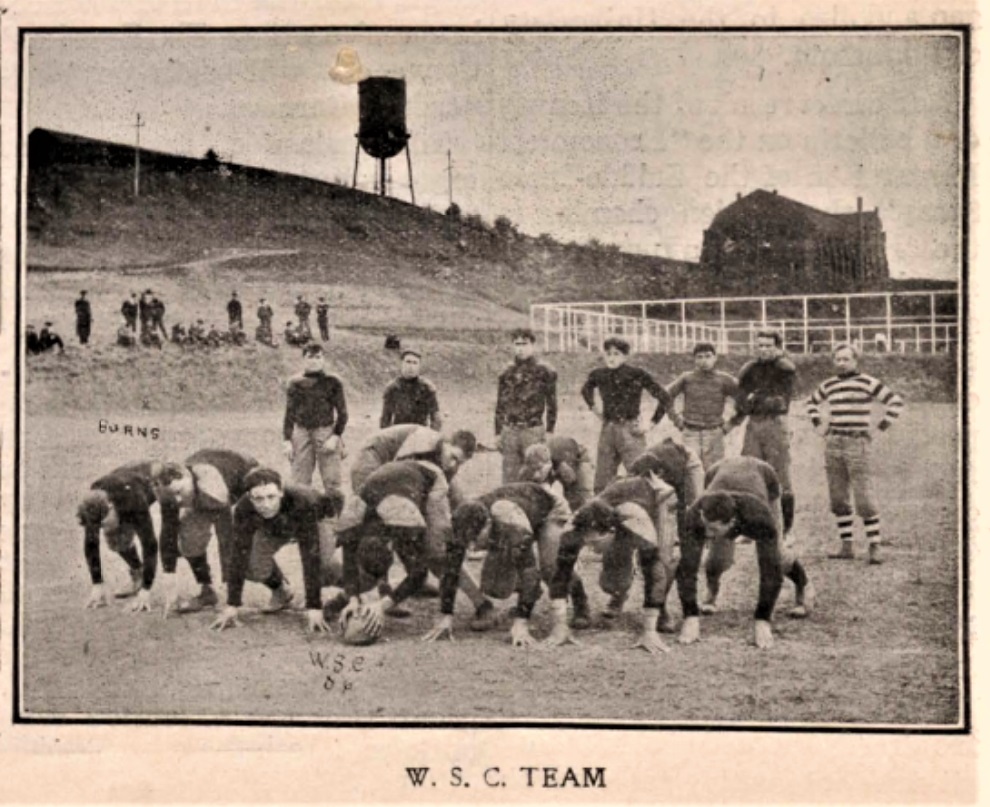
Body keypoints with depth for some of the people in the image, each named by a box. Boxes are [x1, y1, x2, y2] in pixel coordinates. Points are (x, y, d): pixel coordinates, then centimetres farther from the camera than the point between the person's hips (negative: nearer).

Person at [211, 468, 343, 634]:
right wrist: (232, 605, -33)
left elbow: (310, 557, -44)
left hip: (318, 521, -3)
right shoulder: (244, 509, -35)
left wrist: (314, 607, -47)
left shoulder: (303, 503, -44)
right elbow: (240, 554, -31)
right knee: (253, 567, -19)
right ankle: (281, 591, 15)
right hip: (272, 530, 3)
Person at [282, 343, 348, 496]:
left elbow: (342, 412, 3)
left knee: (332, 481, -3)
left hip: (326, 432, -2)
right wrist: (287, 440, 4)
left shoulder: (332, 382, 2)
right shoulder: (296, 383, 8)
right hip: (301, 432, 2)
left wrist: (336, 436, -7)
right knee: (299, 483, 3)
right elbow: (289, 413, 11)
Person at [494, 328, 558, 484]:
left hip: (533, 430, -4)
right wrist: (498, 433, 12)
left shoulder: (544, 371, 1)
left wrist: (549, 431, -4)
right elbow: (500, 405, 16)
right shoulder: (507, 373, 12)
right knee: (509, 477, 3)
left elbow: (551, 403, 1)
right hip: (509, 431, 4)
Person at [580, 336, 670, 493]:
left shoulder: (637, 374, -8)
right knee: (601, 485, 6)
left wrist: (651, 424, -7)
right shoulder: (598, 375, 5)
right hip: (607, 431, 5)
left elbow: (664, 399, -7)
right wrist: (593, 407, 16)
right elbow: (586, 390, 30)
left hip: (630, 431, -5)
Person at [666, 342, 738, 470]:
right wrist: (677, 421, 8)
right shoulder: (686, 379, 3)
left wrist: (729, 424, 2)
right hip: (691, 434, 0)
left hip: (714, 435, 0)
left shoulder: (724, 380, 1)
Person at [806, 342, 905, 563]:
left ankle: (874, 547, -5)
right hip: (833, 445, 5)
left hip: (857, 444, -5)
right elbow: (812, 402, 32)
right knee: (838, 500, 5)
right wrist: (818, 426, 18)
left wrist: (880, 428, -5)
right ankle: (846, 547, 11)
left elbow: (896, 402, -1)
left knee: (865, 500, -9)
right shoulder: (829, 385, 13)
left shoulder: (868, 383, -2)